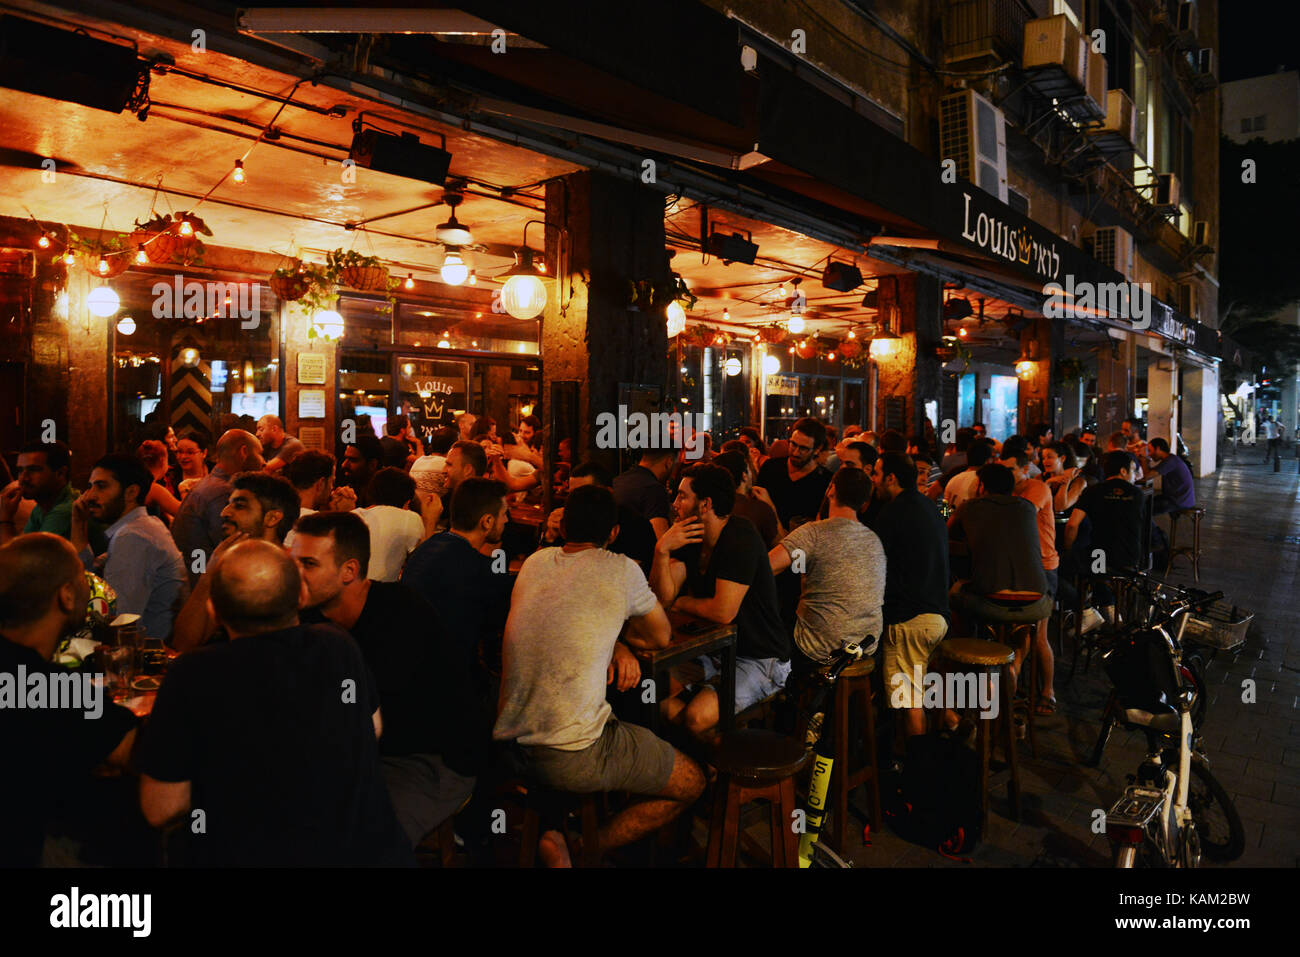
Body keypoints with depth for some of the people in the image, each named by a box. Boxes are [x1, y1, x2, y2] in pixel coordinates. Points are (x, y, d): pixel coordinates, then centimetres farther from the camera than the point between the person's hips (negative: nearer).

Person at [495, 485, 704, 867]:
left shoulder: (535, 561, 8)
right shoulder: (620, 569, -7)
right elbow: (662, 637, 7)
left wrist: (615, 645, 7)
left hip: (507, 742, 7)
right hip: (571, 757, -6)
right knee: (692, 784, 12)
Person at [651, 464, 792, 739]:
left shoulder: (740, 539, -22)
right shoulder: (689, 535, 3)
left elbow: (723, 612, -27)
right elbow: (663, 597, -5)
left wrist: (681, 602, -8)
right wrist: (661, 550, -21)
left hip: (760, 659, -8)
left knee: (697, 717, -25)